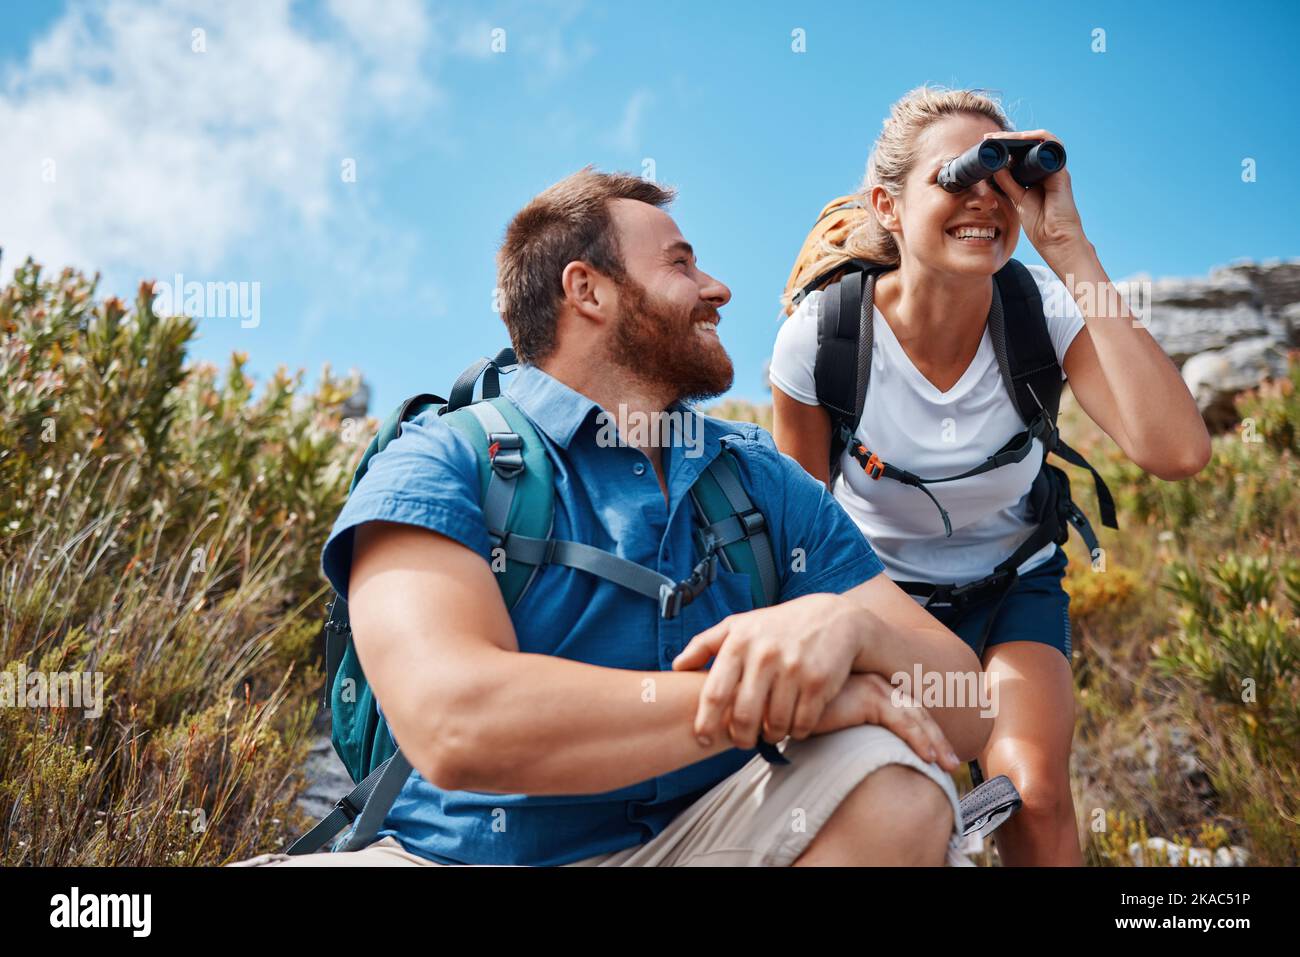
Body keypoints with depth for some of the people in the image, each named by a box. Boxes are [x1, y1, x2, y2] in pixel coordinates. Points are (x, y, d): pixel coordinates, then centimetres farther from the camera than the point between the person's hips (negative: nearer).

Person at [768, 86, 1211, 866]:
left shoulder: (1044, 312, -21)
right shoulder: (819, 335, -21)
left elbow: (1177, 451, -39)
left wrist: (1069, 248, -38)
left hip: (1013, 584, 0)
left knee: (1032, 789, -24)